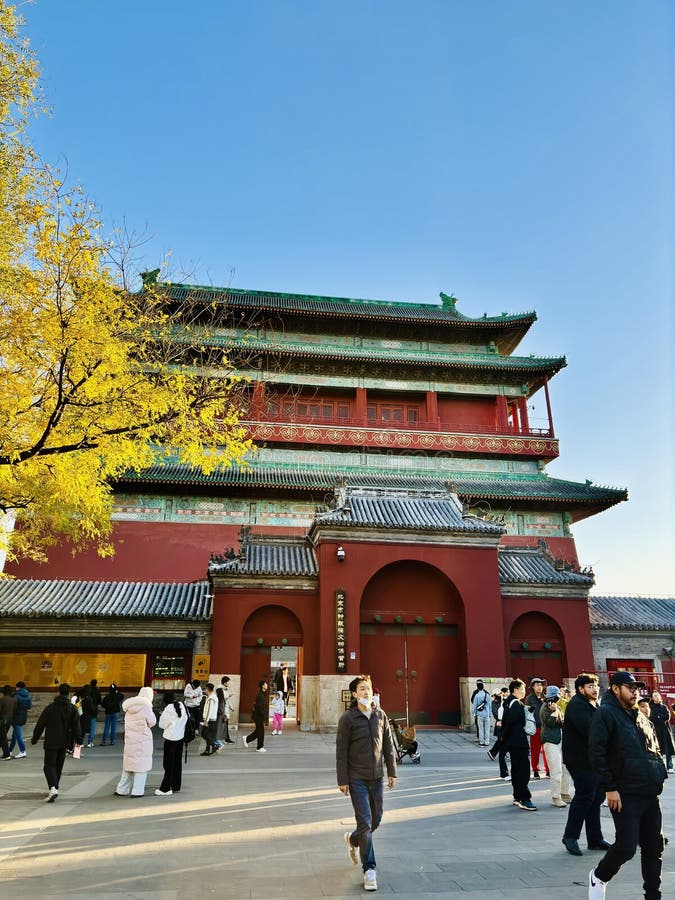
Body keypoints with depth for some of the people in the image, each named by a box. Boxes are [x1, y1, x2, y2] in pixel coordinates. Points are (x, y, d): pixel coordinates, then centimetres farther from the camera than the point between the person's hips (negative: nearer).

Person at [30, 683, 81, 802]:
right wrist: (78, 740, 3)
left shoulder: (50, 707, -9)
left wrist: (34, 738, 7)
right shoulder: (72, 709, 1)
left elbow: (40, 724, -4)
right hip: (64, 742, 4)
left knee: (49, 765, 0)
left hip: (51, 742, -4)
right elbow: (76, 726, 0)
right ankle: (54, 789, 24)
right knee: (59, 766, 17)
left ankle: (53, 788, -19)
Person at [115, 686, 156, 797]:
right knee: (141, 764, 4)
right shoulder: (146, 707, -15)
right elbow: (152, 722, -6)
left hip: (130, 741, 6)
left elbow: (127, 722, 13)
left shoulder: (129, 708, 5)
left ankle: (122, 790, 22)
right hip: (143, 741, -6)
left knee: (129, 763, 16)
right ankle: (137, 791, 6)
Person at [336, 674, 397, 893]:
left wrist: (391, 771, 7)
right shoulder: (348, 718, -11)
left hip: (377, 777, 5)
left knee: (376, 820, 15)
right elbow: (341, 751, -9)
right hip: (357, 778, -5)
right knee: (365, 822, -5)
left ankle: (352, 839, 43)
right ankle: (369, 869, 10)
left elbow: (388, 745, 8)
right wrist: (342, 780, -10)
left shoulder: (380, 715, 2)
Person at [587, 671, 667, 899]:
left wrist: (660, 775, 9)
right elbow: (596, 752, -16)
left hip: (650, 794, 8)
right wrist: (610, 788, -17)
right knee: (626, 846, -8)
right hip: (625, 795, -7)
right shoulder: (606, 714, -10)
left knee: (654, 847, 12)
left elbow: (656, 750, 24)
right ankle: (599, 876, 18)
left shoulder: (640, 718, 15)